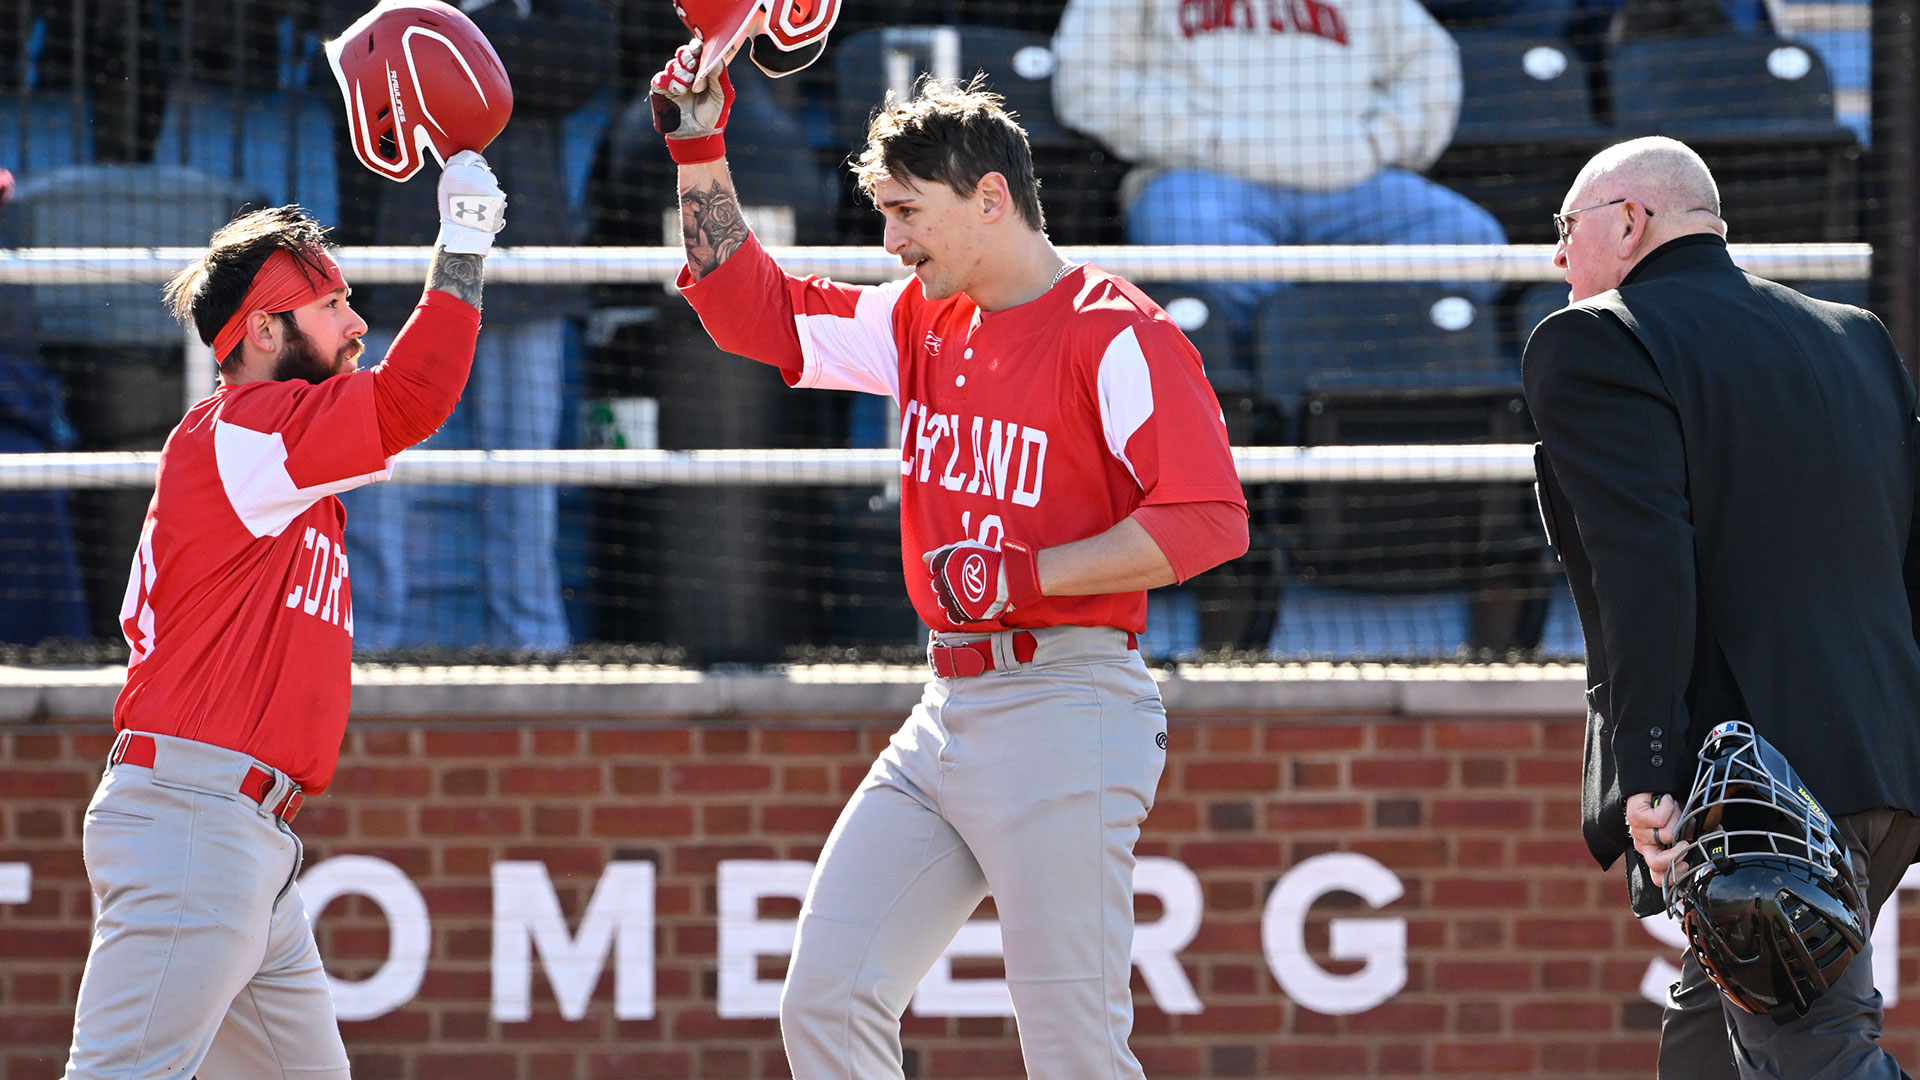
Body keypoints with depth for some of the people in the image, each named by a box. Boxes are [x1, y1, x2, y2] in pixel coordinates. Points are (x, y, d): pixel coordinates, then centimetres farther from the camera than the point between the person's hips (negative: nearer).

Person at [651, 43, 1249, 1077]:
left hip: (1064, 712, -8)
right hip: (947, 712, 8)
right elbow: (758, 312, 24)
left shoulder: (1116, 333, -11)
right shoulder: (923, 322, 14)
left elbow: (1209, 519, -19)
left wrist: (1025, 574, -21)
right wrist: (699, 156, 15)